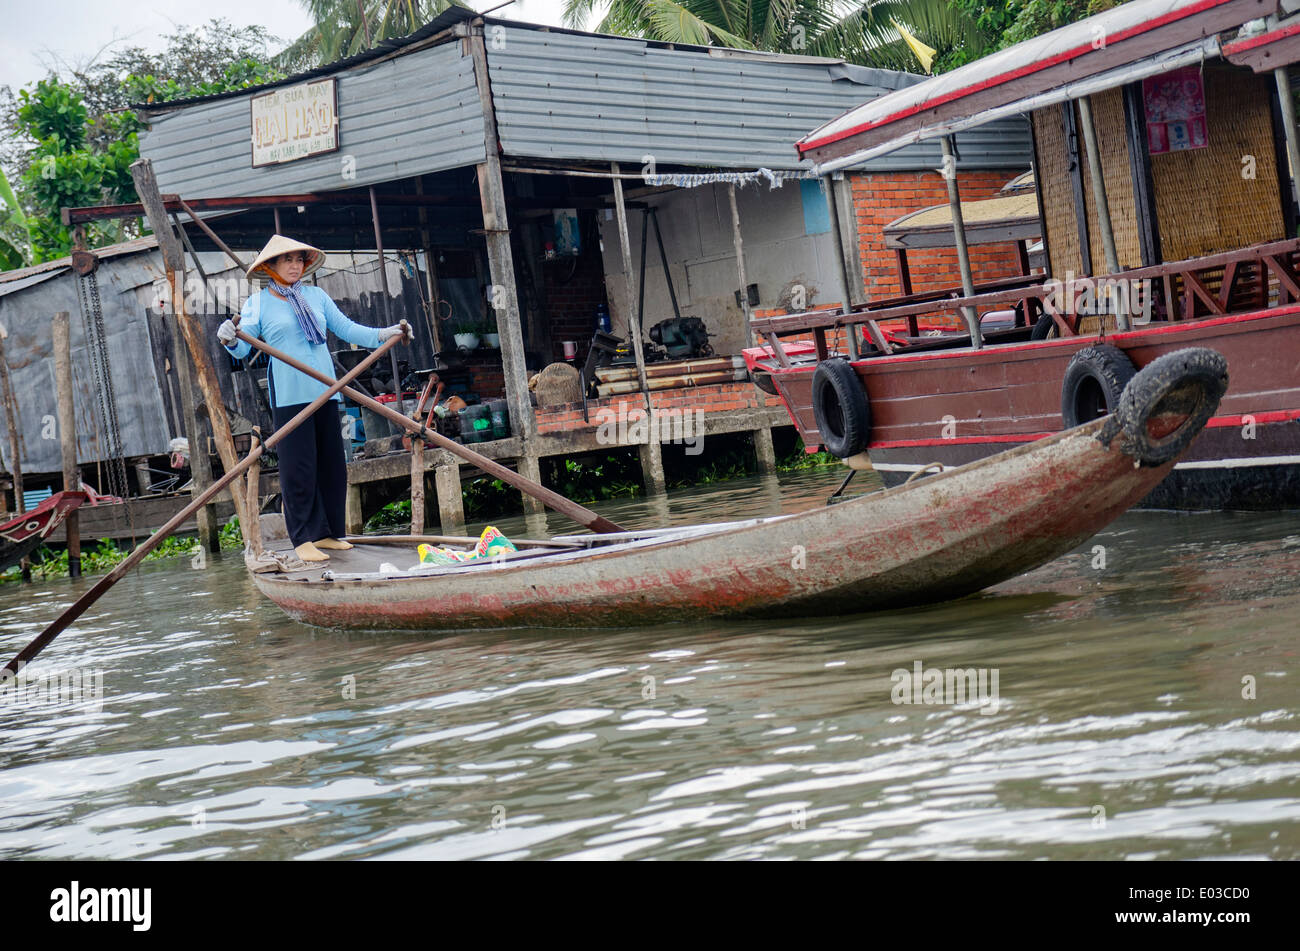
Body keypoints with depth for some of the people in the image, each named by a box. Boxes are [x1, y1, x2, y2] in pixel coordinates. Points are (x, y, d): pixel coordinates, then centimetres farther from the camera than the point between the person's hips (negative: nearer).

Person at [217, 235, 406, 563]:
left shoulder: (316, 296, 15)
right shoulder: (258, 303, 3)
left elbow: (346, 328, 13)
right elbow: (244, 346, -5)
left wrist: (381, 335, 2)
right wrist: (230, 340, -27)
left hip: (324, 389, 5)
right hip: (288, 394, -5)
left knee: (332, 463, 6)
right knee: (298, 467, -6)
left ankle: (327, 533, 16)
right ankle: (304, 539, -1)